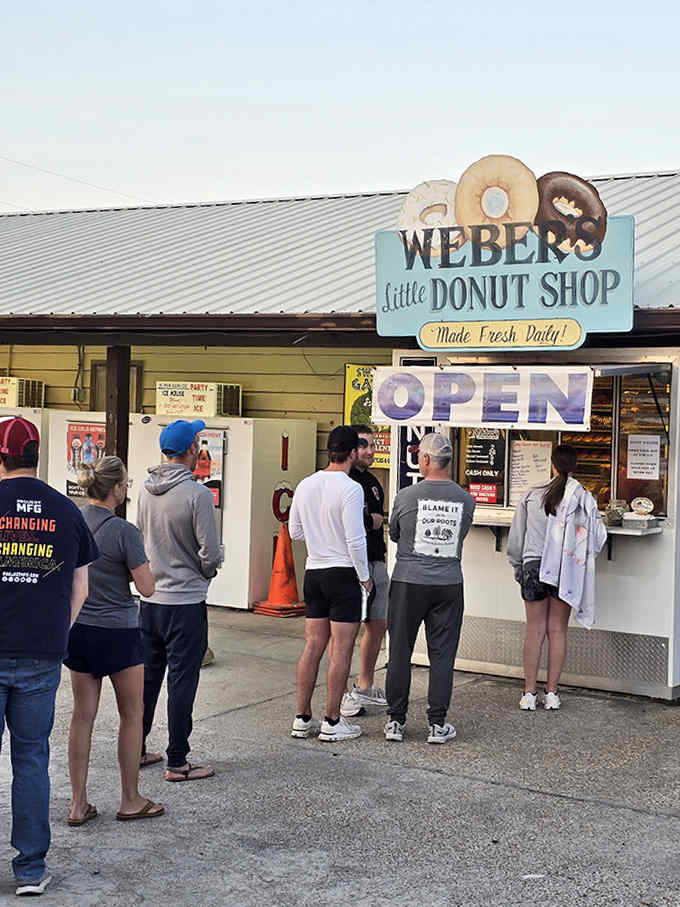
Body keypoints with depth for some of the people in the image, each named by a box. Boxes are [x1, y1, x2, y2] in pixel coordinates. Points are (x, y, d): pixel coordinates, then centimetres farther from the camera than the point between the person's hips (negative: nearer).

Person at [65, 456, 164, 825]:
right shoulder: (124, 532, -18)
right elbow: (147, 587, -15)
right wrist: (142, 560, 1)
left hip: (78, 628, 6)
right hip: (118, 631, -6)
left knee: (83, 715, 11)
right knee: (132, 715, 10)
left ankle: (78, 803, 16)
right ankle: (131, 800, 19)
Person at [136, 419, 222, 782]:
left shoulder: (146, 490, 3)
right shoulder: (197, 494, -17)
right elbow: (211, 554, -16)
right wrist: (203, 573, 5)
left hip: (149, 598, 6)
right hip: (185, 602, -6)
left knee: (146, 676, 16)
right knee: (181, 681, 0)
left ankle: (136, 750, 26)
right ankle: (177, 762, 5)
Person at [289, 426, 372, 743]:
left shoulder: (305, 485, 6)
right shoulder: (350, 489, -15)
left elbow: (295, 531, 14)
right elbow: (355, 539, -17)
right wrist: (365, 577, -5)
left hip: (313, 572, 7)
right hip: (343, 573, -7)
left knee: (313, 646, 11)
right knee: (341, 650, 0)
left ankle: (303, 719, 15)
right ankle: (332, 723, 4)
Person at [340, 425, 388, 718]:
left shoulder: (372, 481, 18)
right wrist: (370, 520, -12)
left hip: (376, 563, 9)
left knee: (378, 624, 15)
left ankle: (365, 687, 29)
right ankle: (340, 693, 2)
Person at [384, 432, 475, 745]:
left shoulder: (406, 496, -8)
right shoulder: (466, 500, -2)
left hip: (408, 582, -1)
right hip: (449, 585, 2)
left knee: (400, 652, 7)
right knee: (442, 654, 7)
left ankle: (396, 721, 12)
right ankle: (438, 724, 9)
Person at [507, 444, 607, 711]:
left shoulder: (531, 496, 0)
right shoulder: (583, 498, -4)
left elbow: (516, 537, 6)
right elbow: (598, 536, 0)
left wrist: (518, 568, 18)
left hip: (533, 566, 1)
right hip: (566, 570, 0)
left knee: (534, 631, 7)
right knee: (557, 631, 8)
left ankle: (529, 693, 8)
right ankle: (551, 693, 12)